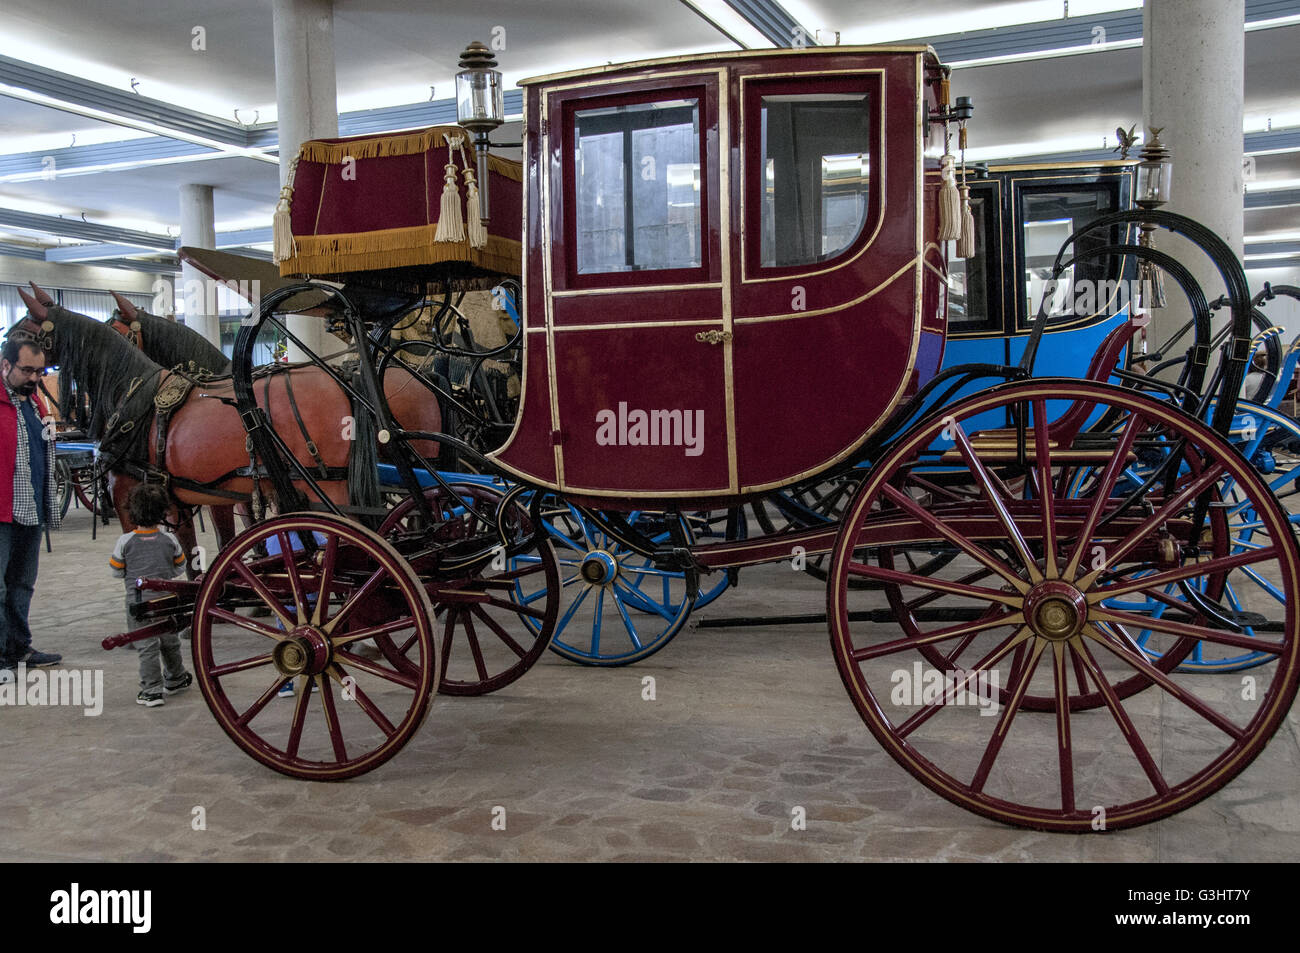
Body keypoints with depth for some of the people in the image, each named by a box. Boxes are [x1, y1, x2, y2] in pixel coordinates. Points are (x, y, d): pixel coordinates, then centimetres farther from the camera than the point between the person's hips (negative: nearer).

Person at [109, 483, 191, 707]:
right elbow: (179, 567, 11)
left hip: (138, 600, -2)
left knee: (147, 646, 0)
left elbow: (117, 571, 3)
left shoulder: (125, 541, -7)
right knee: (170, 641, 18)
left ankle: (151, 691, -2)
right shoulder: (169, 540, -1)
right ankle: (175, 679, 36)